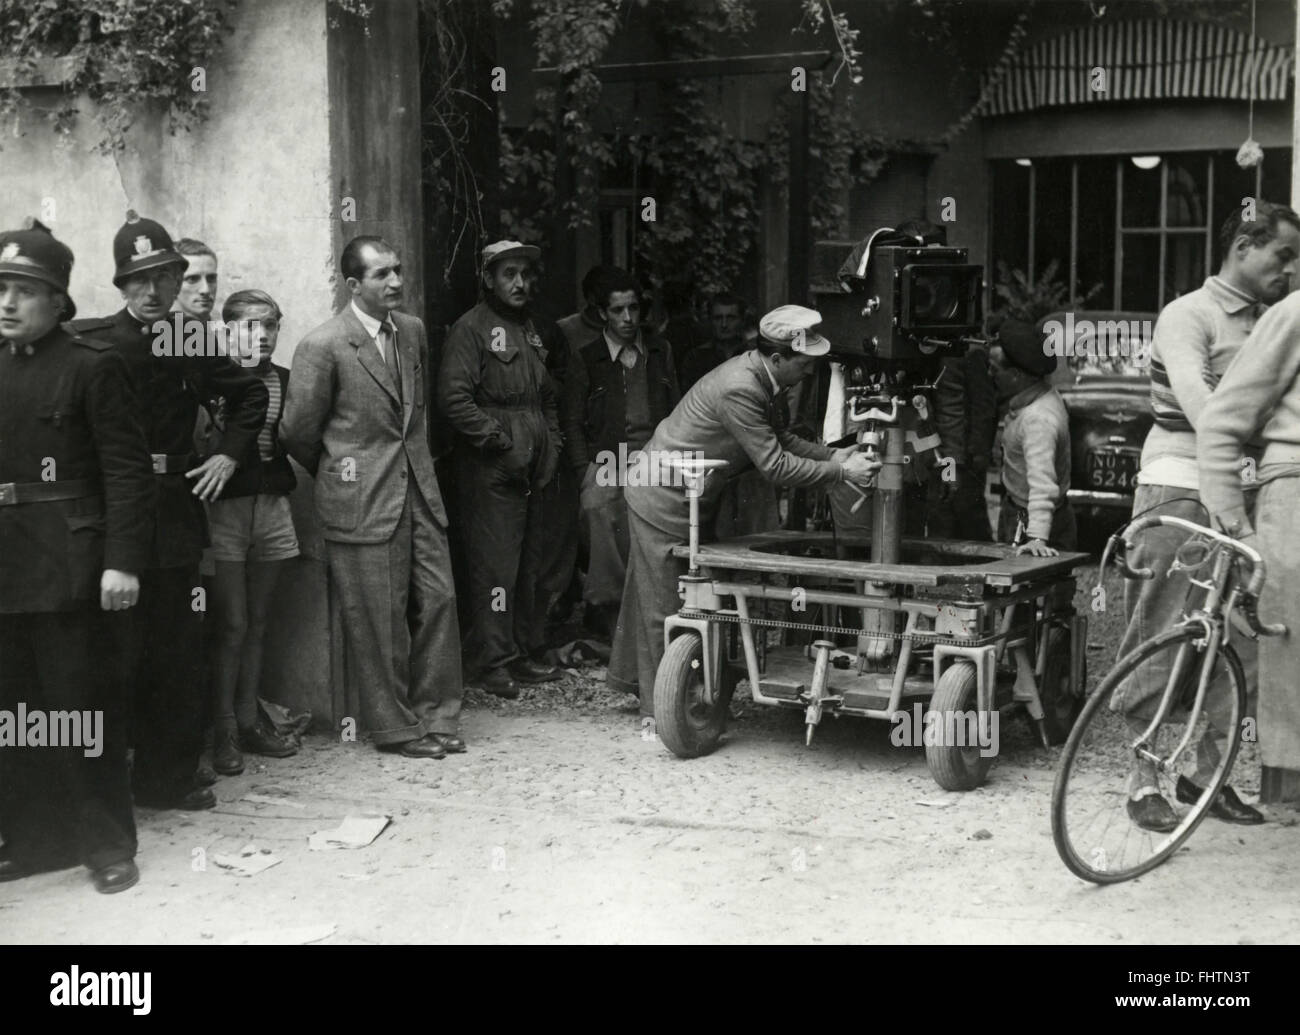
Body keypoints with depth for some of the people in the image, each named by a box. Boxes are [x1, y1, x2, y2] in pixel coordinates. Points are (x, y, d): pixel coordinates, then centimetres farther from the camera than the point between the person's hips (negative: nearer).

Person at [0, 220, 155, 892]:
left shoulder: (93, 366, -5)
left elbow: (127, 470, -9)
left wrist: (121, 561, -16)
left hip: (65, 569, -6)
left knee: (82, 704, 0)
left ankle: (108, 845, 12)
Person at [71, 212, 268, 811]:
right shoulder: (91, 342, -6)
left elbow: (250, 395, 21)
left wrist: (228, 454, 10)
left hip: (177, 509, 4)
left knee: (179, 654, 9)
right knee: (117, 653, -3)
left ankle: (169, 778, 21)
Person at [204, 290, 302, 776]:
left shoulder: (283, 380, 10)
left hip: (273, 507, 5)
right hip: (225, 507, -5)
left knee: (256, 622, 12)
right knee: (231, 624, -4)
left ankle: (249, 719, 21)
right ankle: (224, 729, 5)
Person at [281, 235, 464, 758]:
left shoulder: (413, 331, 8)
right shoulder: (322, 346, -12)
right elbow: (298, 432, -5)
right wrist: (338, 475, 8)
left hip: (419, 489, 6)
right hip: (362, 501, -6)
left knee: (438, 599, 5)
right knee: (379, 616, 1)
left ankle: (435, 716, 17)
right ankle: (393, 726, 14)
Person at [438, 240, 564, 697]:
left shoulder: (530, 330, 20)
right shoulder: (470, 328, -6)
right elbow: (454, 398, -16)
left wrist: (551, 445, 14)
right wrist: (501, 443, -15)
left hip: (532, 471, 8)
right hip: (490, 471, -8)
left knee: (531, 565, 11)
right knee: (496, 567, -7)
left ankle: (525, 653, 20)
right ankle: (494, 663, -1)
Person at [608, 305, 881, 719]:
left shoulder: (755, 374, 0)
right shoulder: (739, 390, -30)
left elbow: (775, 436, 10)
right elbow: (775, 465, -27)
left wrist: (830, 454, -2)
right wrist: (842, 472, -22)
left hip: (678, 495, 10)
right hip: (664, 498, -10)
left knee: (649, 591, 21)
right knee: (665, 603, 0)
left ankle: (627, 675, 36)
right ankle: (660, 708, 10)